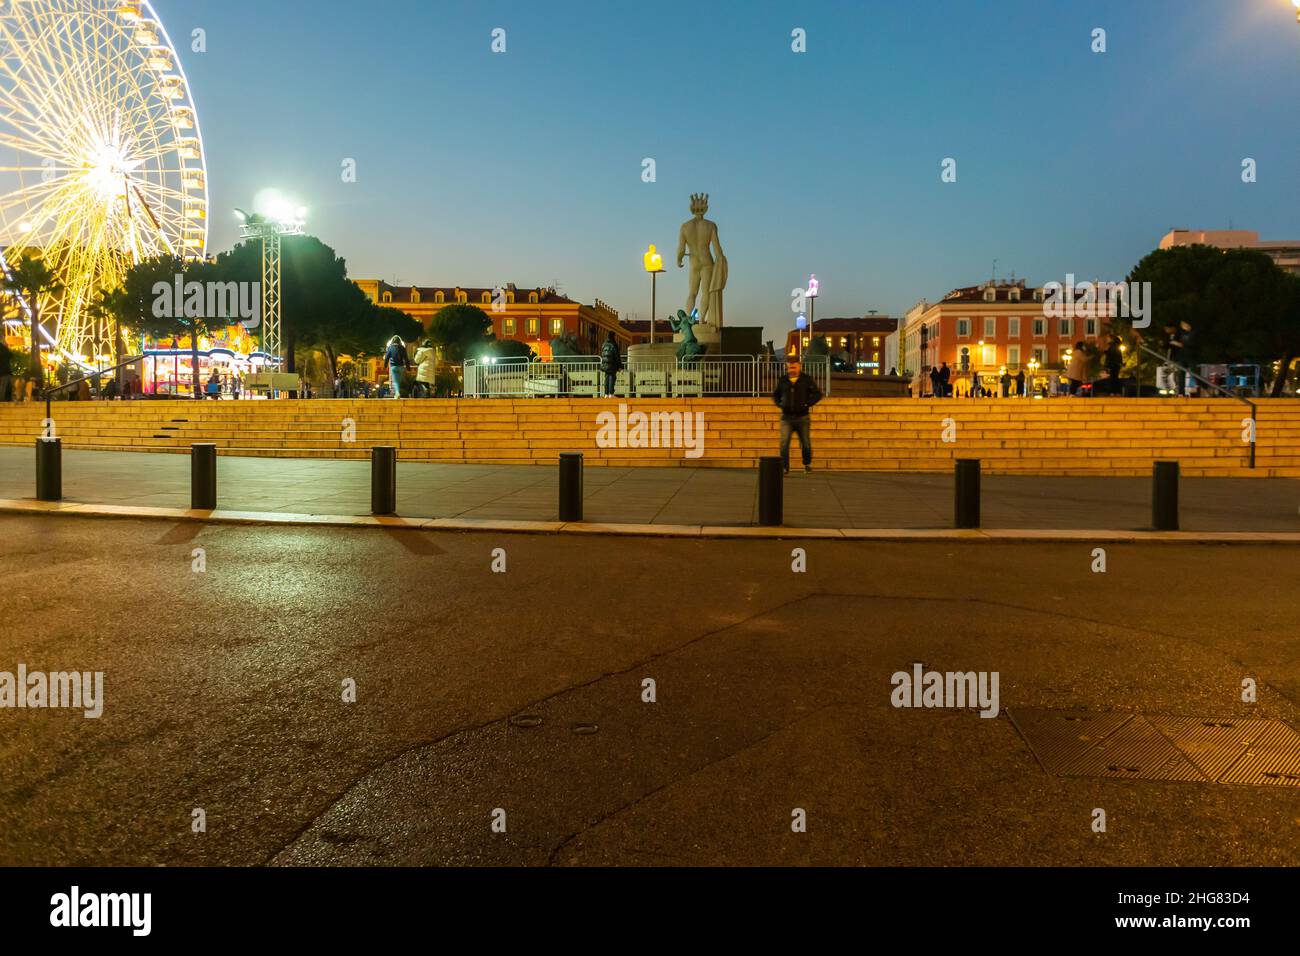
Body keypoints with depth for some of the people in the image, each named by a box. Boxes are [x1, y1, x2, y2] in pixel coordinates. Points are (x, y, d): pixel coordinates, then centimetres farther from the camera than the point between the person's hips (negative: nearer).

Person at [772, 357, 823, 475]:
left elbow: (818, 394, 2)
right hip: (786, 417, 1)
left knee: (805, 443, 6)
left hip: (802, 417, -1)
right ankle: (784, 467, -2)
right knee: (784, 443, -11)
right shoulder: (783, 381, 7)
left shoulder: (807, 379, 0)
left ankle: (807, 464, 31)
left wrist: (807, 404, -10)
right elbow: (775, 395, 21)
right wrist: (780, 404, 3)